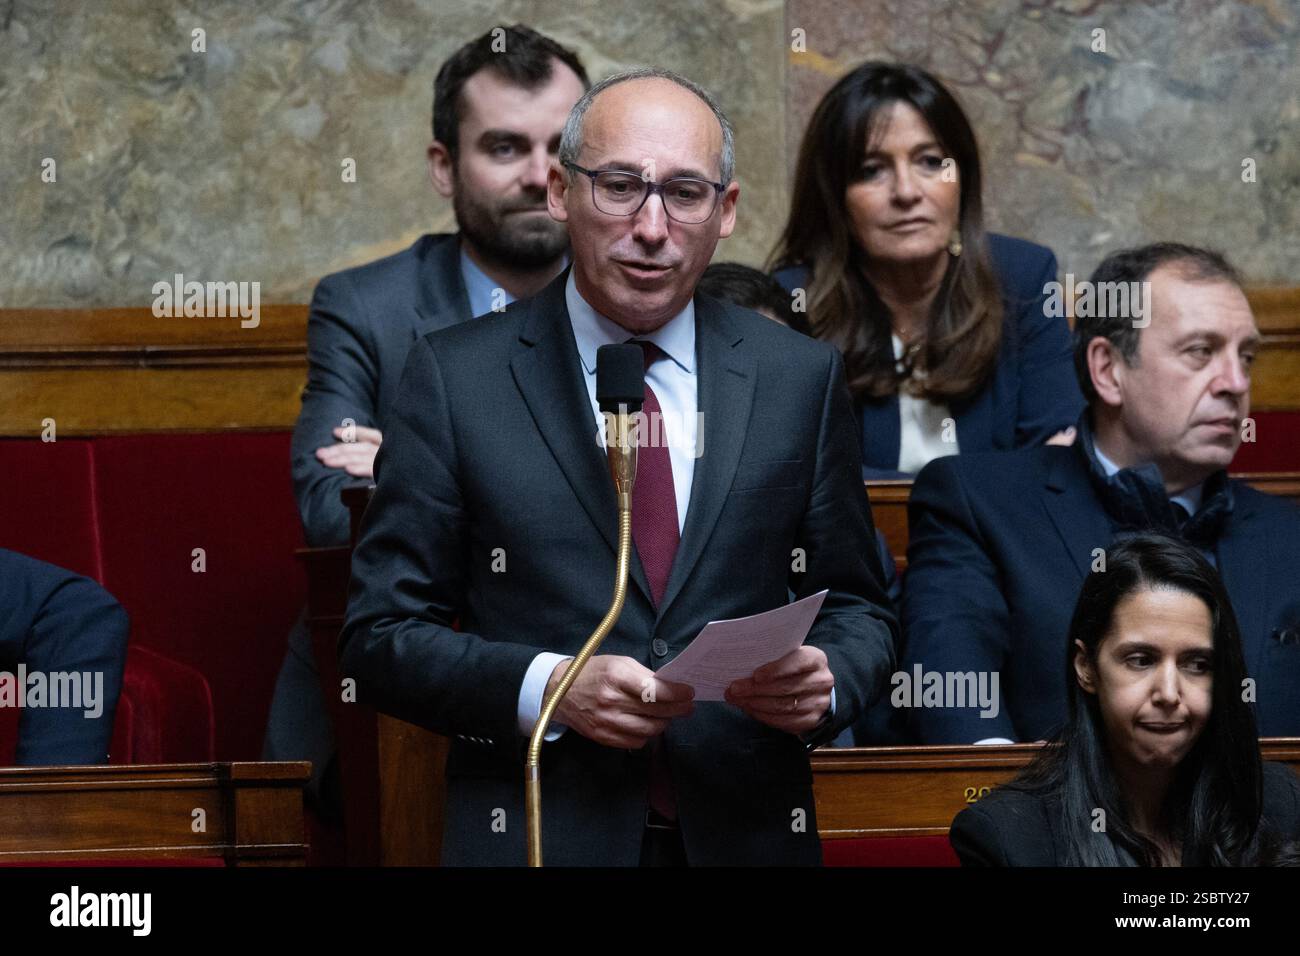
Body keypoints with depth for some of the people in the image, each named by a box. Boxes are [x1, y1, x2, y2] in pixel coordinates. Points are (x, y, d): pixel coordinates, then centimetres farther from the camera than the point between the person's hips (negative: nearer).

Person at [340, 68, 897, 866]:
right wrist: (547, 689, -20)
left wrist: (824, 681, -14)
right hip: (535, 837, -2)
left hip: (748, 835, 2)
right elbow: (381, 635, -5)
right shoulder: (457, 378, -4)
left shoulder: (802, 378, 2)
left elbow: (858, 610, 7)